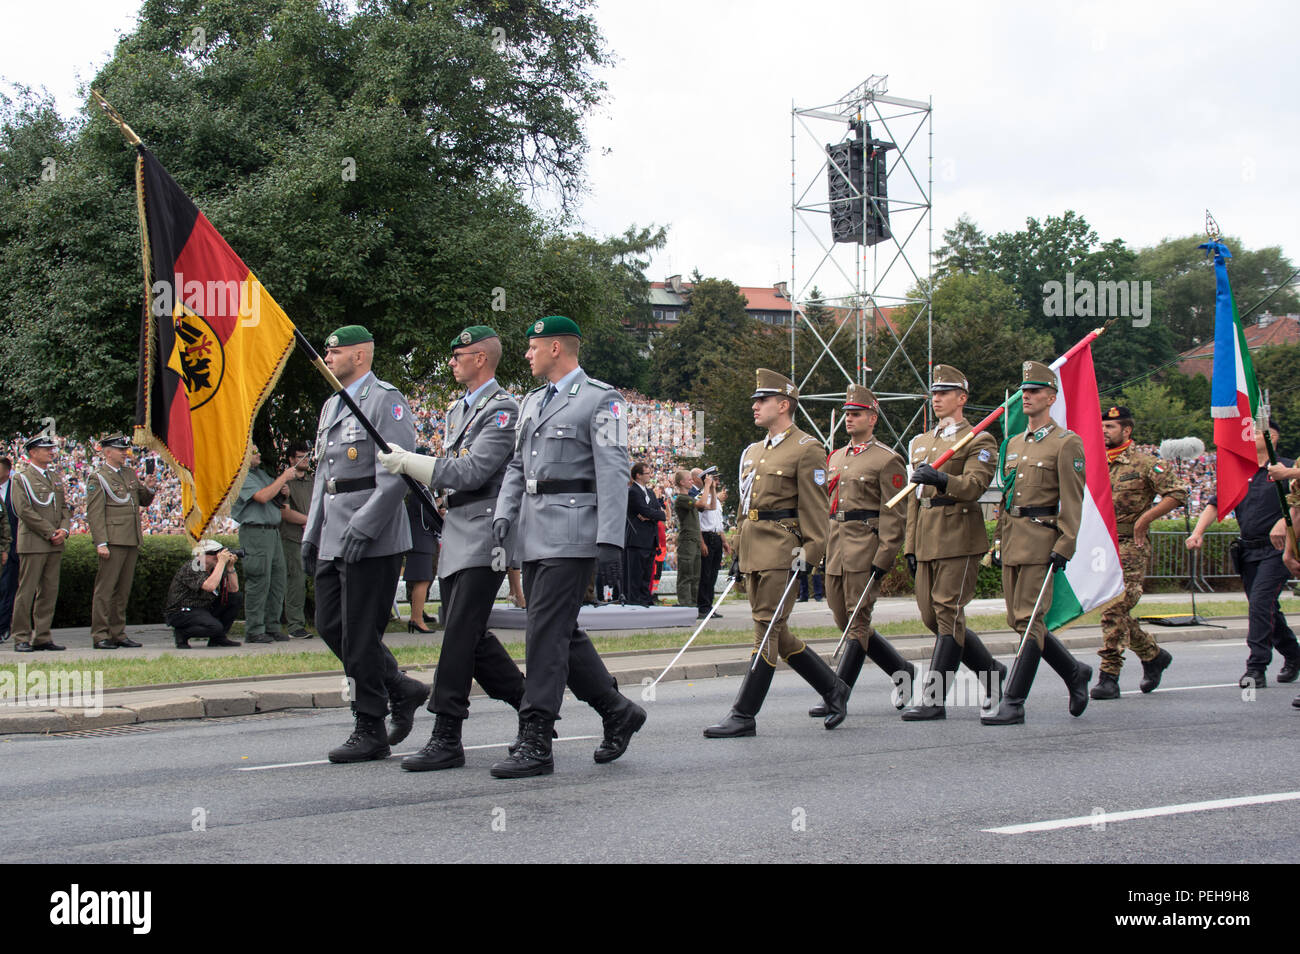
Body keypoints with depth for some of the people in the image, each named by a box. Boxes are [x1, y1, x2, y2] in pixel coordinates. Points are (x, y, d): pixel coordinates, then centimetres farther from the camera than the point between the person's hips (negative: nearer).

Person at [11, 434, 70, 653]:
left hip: (55, 545, 7)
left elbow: (64, 508, 18)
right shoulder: (21, 477, -4)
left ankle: (42, 637, 11)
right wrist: (51, 533, -14)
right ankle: (21, 639, 0)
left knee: (49, 592, 6)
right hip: (33, 543, -7)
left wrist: (64, 529, -2)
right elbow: (24, 510, -12)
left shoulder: (55, 478, 18)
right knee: (26, 592, -4)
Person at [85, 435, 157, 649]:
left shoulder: (129, 474, 17)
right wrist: (101, 543, -17)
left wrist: (149, 489, 1)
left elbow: (144, 501, 24)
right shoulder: (98, 477, -5)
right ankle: (100, 635, -3)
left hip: (131, 542, 7)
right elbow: (94, 513, -10)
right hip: (112, 541, -7)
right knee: (105, 589, -5)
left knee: (123, 590, 10)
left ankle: (118, 633, 16)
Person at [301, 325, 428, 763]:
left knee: (360, 634, -5)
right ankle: (402, 689, 23)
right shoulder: (331, 406, 20)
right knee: (330, 626, 9)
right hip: (334, 540, 9)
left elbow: (396, 472, -17)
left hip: (372, 538, -9)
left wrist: (363, 527, -23)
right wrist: (312, 532, 19)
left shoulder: (386, 400, -9)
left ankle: (370, 732, 4)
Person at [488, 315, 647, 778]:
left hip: (571, 532, -8)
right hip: (534, 532, 8)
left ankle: (536, 743, -8)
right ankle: (617, 711, 26)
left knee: (546, 632, -11)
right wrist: (505, 512, 5)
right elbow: (518, 464, 22)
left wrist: (610, 539, -18)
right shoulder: (532, 401, 19)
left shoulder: (601, 400, -5)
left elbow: (614, 473, -11)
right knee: (561, 632, 11)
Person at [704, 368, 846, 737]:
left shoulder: (807, 449, -5)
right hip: (754, 551, 9)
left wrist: (809, 553, -16)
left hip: (782, 551, -9)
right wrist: (738, 552, 20)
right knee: (776, 634, 10)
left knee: (767, 630, -7)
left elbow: (814, 506, -10)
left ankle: (744, 716, -6)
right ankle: (832, 689, 23)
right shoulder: (753, 452, 19)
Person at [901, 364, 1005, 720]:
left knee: (948, 613, -8)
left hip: (959, 536, -8)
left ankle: (933, 698, -8)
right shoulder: (921, 442, 21)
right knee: (931, 616, 6)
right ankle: (993, 673, 23)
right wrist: (910, 545, 16)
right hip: (927, 540, 8)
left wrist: (940, 479, -35)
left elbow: (975, 486, -17)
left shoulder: (979, 441, -1)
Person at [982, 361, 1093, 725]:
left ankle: (1013, 703, -6)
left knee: (1028, 620, -8)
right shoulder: (1014, 444, 18)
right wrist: (1001, 540, 17)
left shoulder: (1066, 443, -5)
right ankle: (1075, 672, 27)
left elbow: (1072, 501, -10)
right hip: (1013, 542, 8)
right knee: (1019, 620, 9)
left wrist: (1063, 547, -16)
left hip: (1041, 540, -8)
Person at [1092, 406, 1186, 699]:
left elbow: (1178, 494, -11)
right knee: (1115, 611, 10)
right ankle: (1154, 655, 29)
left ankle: (1109, 676, -13)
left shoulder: (1144, 464, -5)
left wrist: (1145, 518, -15)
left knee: (1114, 609, -15)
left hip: (1129, 547, -7)